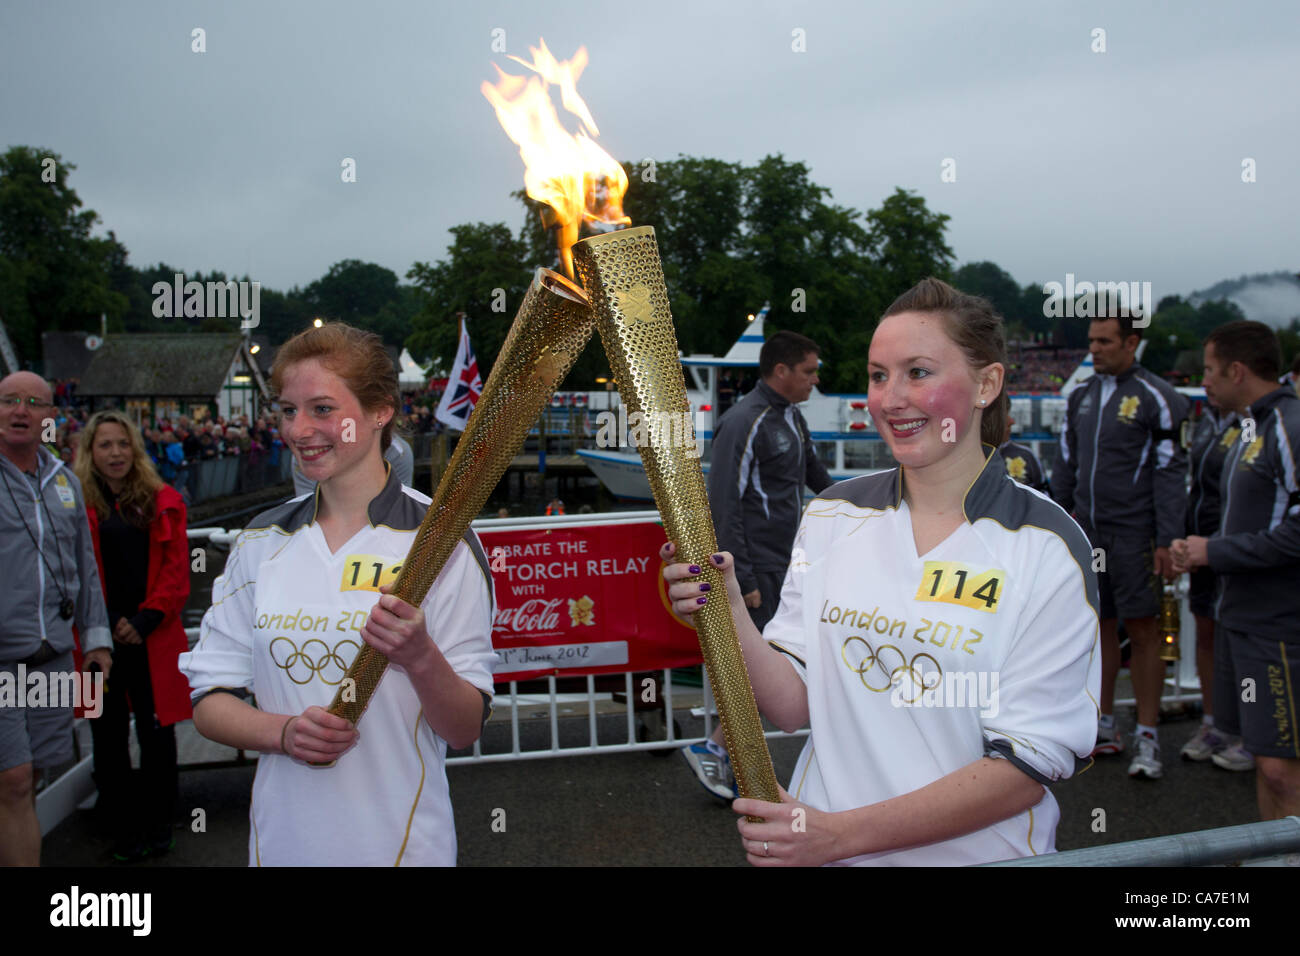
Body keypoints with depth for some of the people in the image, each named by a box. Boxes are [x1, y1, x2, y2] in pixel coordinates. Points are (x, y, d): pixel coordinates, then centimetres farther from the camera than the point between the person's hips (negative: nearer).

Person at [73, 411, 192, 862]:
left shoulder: (163, 502, 6)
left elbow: (177, 571, 1)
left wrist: (144, 621, -9)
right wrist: (109, 623, -11)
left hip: (154, 639, 1)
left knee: (157, 732, 6)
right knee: (109, 736, 9)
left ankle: (158, 825, 22)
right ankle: (123, 832, 22)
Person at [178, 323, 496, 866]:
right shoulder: (260, 541, 1)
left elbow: (466, 730, -10)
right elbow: (209, 701, 3)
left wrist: (421, 659, -28)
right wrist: (284, 732, -15)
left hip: (401, 841, -3)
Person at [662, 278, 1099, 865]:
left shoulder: (1048, 548, -14)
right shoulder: (831, 515, -3)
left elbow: (1026, 766, -16)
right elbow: (794, 705, -4)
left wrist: (841, 834, -22)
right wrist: (728, 613, -21)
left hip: (974, 853, -2)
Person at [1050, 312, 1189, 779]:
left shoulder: (1156, 398, -6)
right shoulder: (1081, 395, 11)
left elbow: (1170, 473, -9)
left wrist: (1167, 541, -13)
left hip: (1133, 535, -5)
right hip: (1086, 532, 5)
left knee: (1142, 628, -1)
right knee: (1100, 625, 11)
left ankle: (1146, 736, 9)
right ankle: (1104, 727, 21)